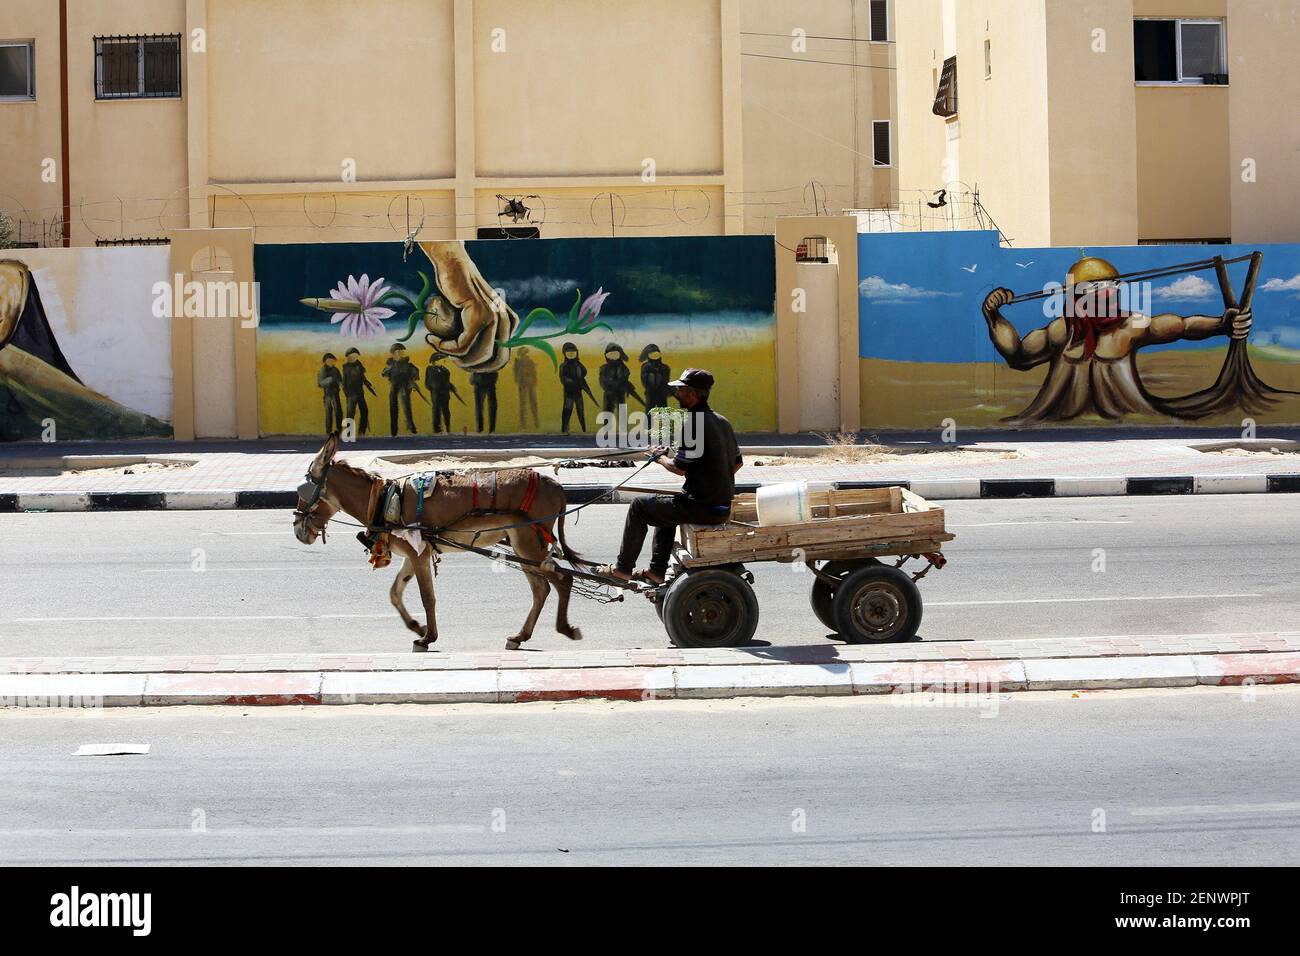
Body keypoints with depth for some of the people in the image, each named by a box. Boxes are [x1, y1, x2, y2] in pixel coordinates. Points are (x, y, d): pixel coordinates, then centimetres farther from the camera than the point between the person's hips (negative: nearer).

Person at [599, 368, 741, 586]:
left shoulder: (695, 424, -18)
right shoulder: (722, 422, 10)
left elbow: (679, 467, -17)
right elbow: (738, 462, 18)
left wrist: (661, 458, 2)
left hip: (702, 508, -9)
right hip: (723, 505, 9)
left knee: (639, 507, 4)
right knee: (664, 506, 31)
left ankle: (622, 568, 11)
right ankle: (657, 571, 30)